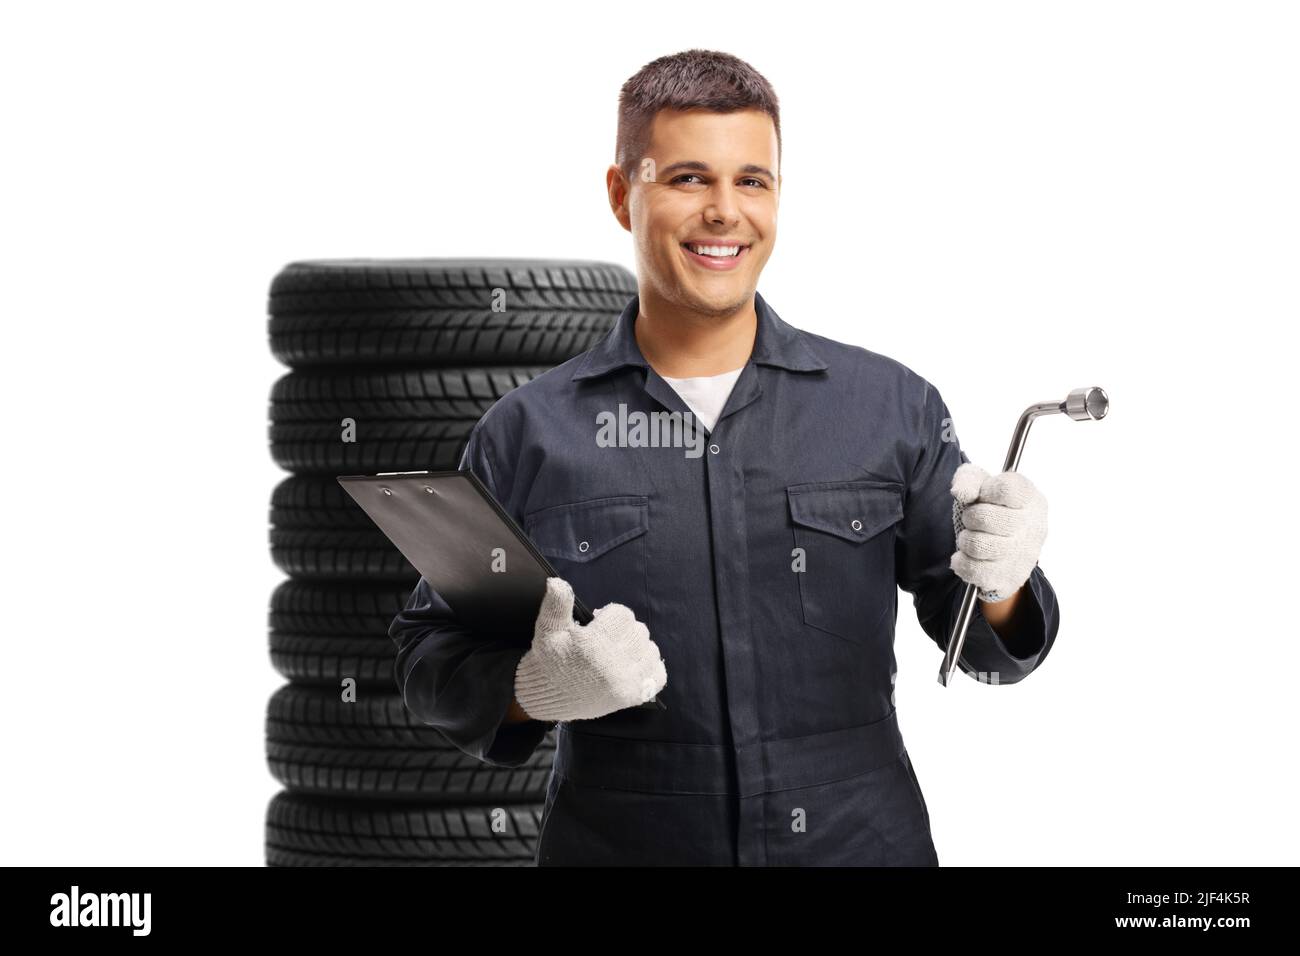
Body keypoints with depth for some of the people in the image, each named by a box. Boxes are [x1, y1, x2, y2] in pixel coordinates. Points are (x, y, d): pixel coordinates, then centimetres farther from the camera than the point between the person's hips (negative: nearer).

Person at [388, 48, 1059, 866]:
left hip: (862, 841, 1)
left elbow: (982, 643, 5)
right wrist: (534, 688, -18)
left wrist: (998, 587, -17)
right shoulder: (528, 432, -1)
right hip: (618, 845, -1)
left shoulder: (893, 407, 2)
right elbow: (430, 655, 2)